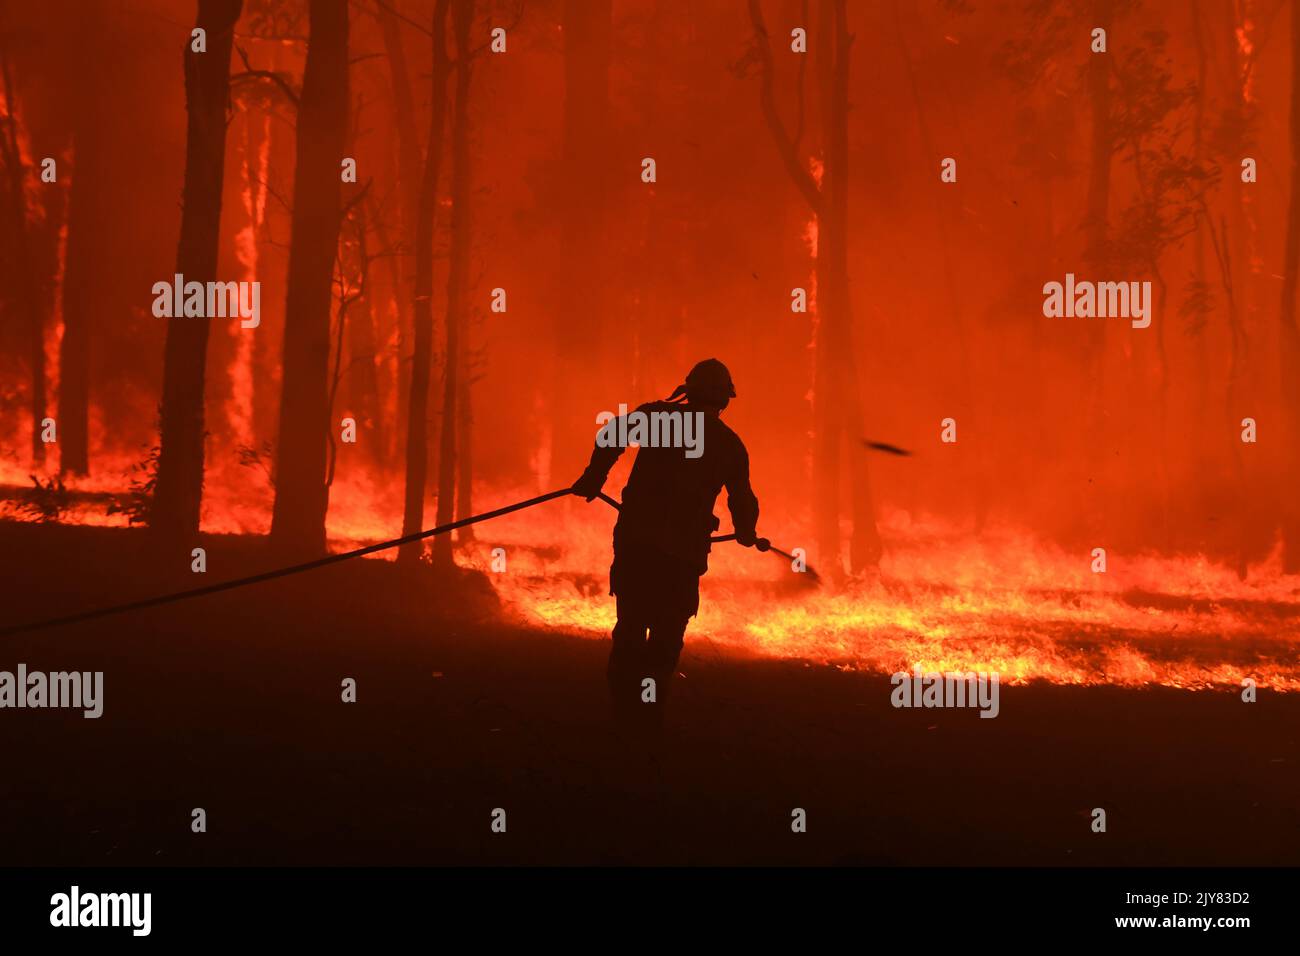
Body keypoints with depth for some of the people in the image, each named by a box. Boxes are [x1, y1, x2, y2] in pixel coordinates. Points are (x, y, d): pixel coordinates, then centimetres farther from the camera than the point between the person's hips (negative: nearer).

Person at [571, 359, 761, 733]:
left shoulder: (660, 415, 6)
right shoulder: (730, 445, 9)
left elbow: (611, 435, -10)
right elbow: (743, 501, 13)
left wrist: (592, 479, -2)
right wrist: (747, 534, 32)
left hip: (636, 538, 0)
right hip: (685, 550, 0)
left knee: (631, 625, 10)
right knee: (667, 634, 8)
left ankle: (623, 707, 4)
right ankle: (649, 714, 1)